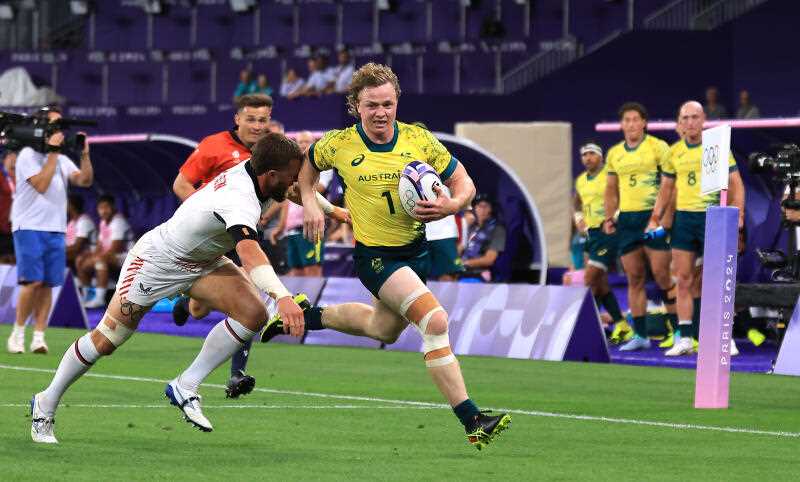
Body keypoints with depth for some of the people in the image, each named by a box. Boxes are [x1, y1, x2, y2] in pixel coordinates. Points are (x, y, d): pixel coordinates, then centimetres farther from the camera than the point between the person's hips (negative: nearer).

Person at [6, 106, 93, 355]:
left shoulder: (61, 159, 15)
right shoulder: (28, 155, -4)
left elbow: (85, 180, 5)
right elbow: (41, 184, -17)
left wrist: (84, 154, -6)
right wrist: (52, 152, -15)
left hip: (55, 229, 6)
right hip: (30, 227, -6)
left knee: (48, 284, -1)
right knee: (33, 281, -14)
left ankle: (39, 337, 0)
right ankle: (17, 334, -2)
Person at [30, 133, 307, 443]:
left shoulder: (253, 168, -13)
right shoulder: (241, 202, -38)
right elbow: (249, 254, -57)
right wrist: (283, 297, -70)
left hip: (202, 262, 8)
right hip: (157, 259, -8)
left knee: (254, 313, -16)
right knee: (106, 340, 1)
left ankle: (185, 388, -5)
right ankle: (45, 405, 24)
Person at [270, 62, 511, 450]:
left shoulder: (419, 139, -8)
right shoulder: (339, 144, -10)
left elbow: (464, 183, -2)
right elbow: (309, 163, 13)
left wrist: (449, 206, -23)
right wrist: (309, 203, -1)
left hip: (416, 249, 5)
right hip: (375, 255, -5)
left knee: (384, 330, 27)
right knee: (435, 321, -24)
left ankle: (308, 316, 51)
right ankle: (473, 422, -27)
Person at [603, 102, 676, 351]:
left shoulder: (657, 147, -3)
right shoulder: (614, 153, 14)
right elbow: (611, 190, 23)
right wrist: (608, 218, 11)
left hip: (653, 217, -5)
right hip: (627, 219, 5)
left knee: (661, 275, -9)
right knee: (634, 279, 5)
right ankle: (640, 335, 9)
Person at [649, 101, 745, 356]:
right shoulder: (674, 152, 10)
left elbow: (735, 183, 0)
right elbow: (666, 188, 19)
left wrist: (738, 213, -13)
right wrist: (655, 218, 10)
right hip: (684, 218, 4)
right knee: (684, 281, 2)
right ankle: (684, 339, 6)